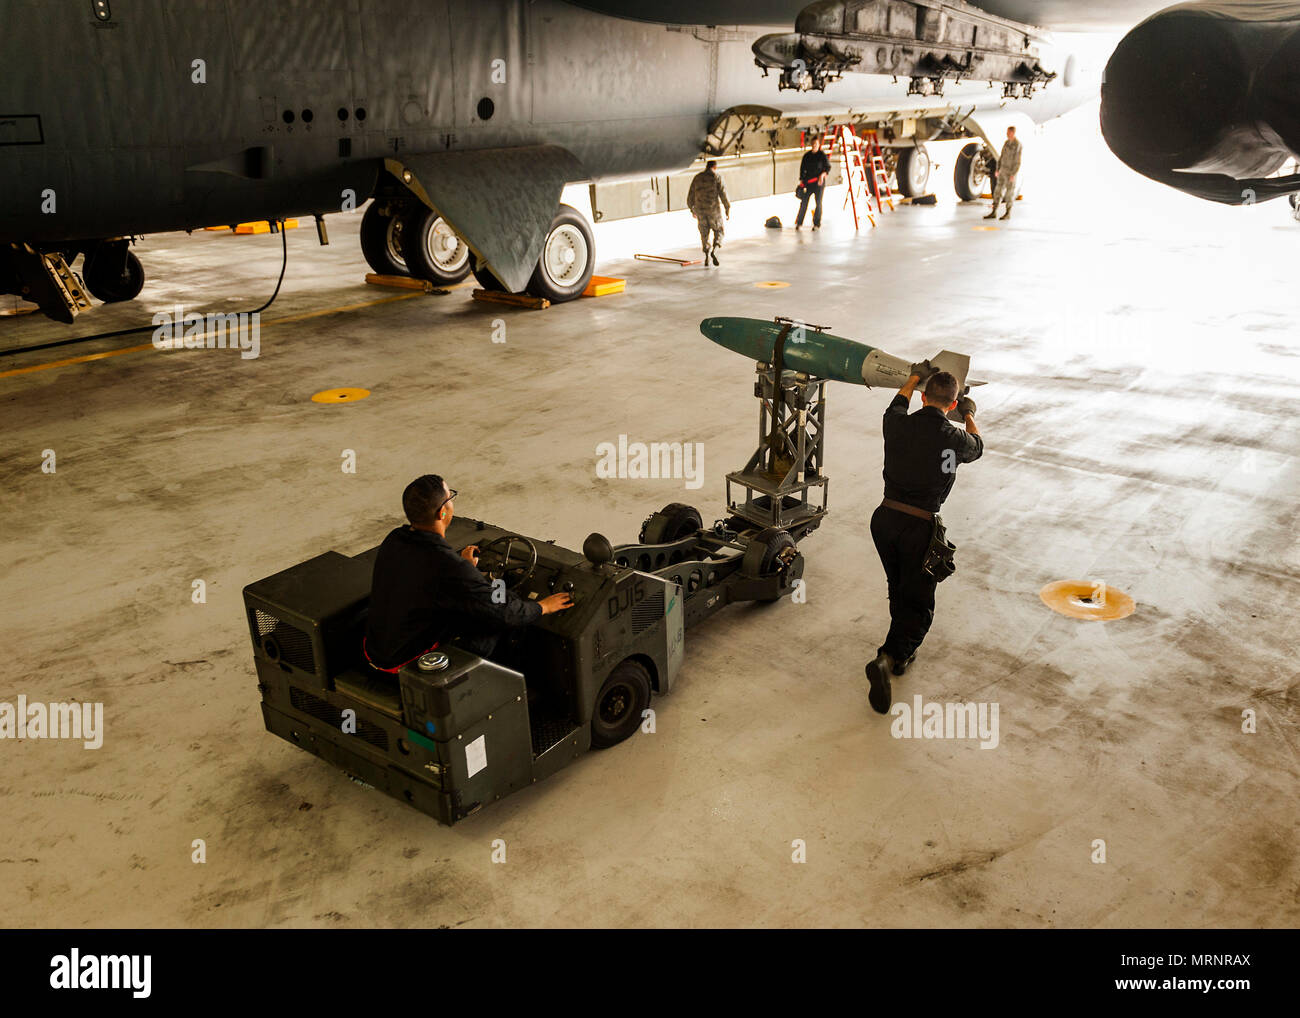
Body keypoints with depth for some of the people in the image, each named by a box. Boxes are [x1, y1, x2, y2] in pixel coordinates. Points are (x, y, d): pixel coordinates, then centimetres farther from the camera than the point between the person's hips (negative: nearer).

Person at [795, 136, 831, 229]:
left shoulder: (822, 155, 0)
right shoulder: (807, 155, 9)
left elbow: (828, 167, 0)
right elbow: (802, 168, 13)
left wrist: (822, 175, -18)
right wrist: (801, 180, 8)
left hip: (819, 181, -3)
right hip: (808, 181, 3)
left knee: (818, 202, 0)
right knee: (804, 201, -2)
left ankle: (817, 224, 6)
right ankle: (798, 222, 3)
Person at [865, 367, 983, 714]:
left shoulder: (897, 424, -2)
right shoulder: (953, 439, -9)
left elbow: (897, 405, 25)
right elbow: (977, 448, 17)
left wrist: (915, 376, 43)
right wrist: (969, 415, 37)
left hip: (884, 519, 5)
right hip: (918, 527, -4)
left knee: (899, 591, 25)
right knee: (917, 603, 5)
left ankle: (902, 653, 39)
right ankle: (886, 659, -15)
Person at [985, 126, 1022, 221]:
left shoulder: (1017, 144, -17)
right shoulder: (1007, 142, 10)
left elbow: (1017, 161, -19)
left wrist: (1013, 174, -22)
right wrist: (998, 169, 13)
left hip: (1011, 171, -8)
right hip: (1003, 170, 8)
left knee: (1009, 193, 0)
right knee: (998, 191, 5)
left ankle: (1008, 213, 11)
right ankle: (994, 213, 7)